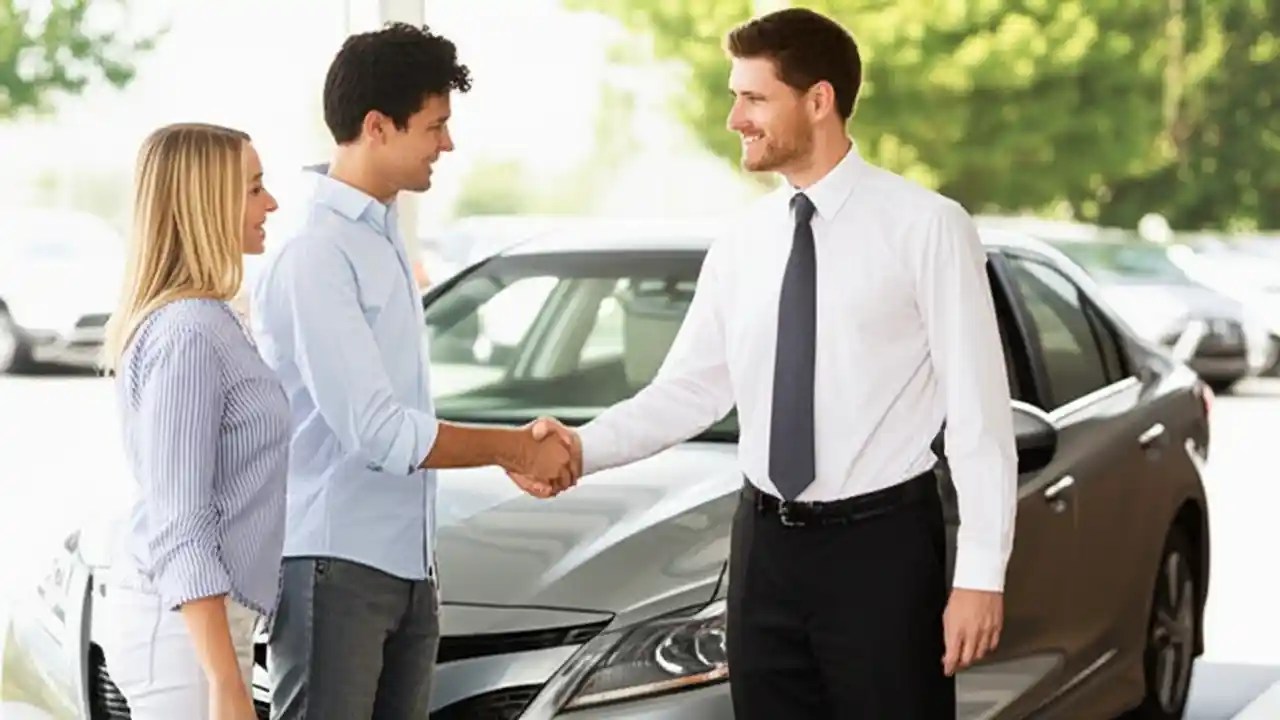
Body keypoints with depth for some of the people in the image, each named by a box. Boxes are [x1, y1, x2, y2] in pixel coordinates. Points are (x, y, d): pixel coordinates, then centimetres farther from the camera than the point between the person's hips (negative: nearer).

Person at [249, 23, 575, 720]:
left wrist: (513, 451, 12)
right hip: (334, 565, -9)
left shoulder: (383, 238, 13)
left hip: (404, 564, 9)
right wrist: (514, 447, -11)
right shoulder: (313, 255, -17)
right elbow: (374, 430, -20)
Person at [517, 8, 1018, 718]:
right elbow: (688, 391, 7)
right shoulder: (741, 243, 7)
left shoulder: (925, 226, -9)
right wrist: (583, 449, -10)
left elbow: (978, 410, -9)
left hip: (880, 548, -5)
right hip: (765, 548, 5)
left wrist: (981, 574, -12)